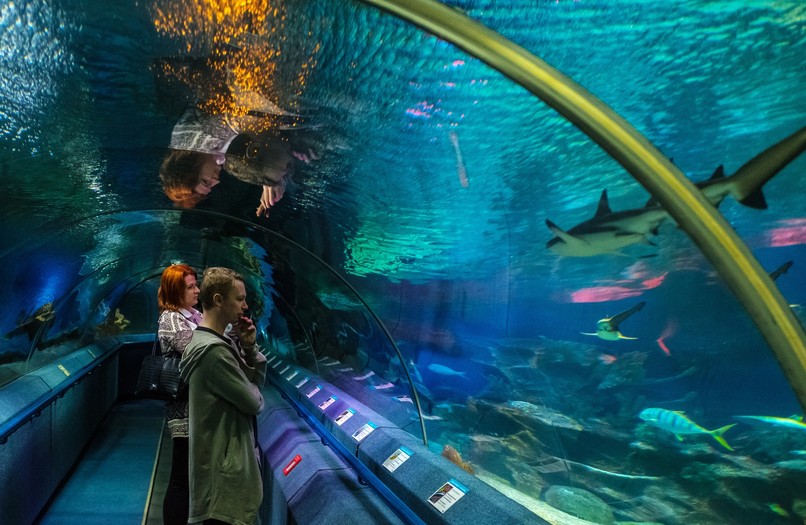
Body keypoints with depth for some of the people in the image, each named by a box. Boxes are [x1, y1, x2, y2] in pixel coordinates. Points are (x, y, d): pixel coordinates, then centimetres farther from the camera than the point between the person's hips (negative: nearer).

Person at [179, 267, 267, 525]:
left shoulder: (223, 342, 6)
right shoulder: (214, 350, -25)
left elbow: (257, 380, 10)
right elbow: (253, 402, -21)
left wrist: (249, 347, -5)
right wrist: (253, 393, 1)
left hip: (228, 456, 10)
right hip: (224, 465, -10)